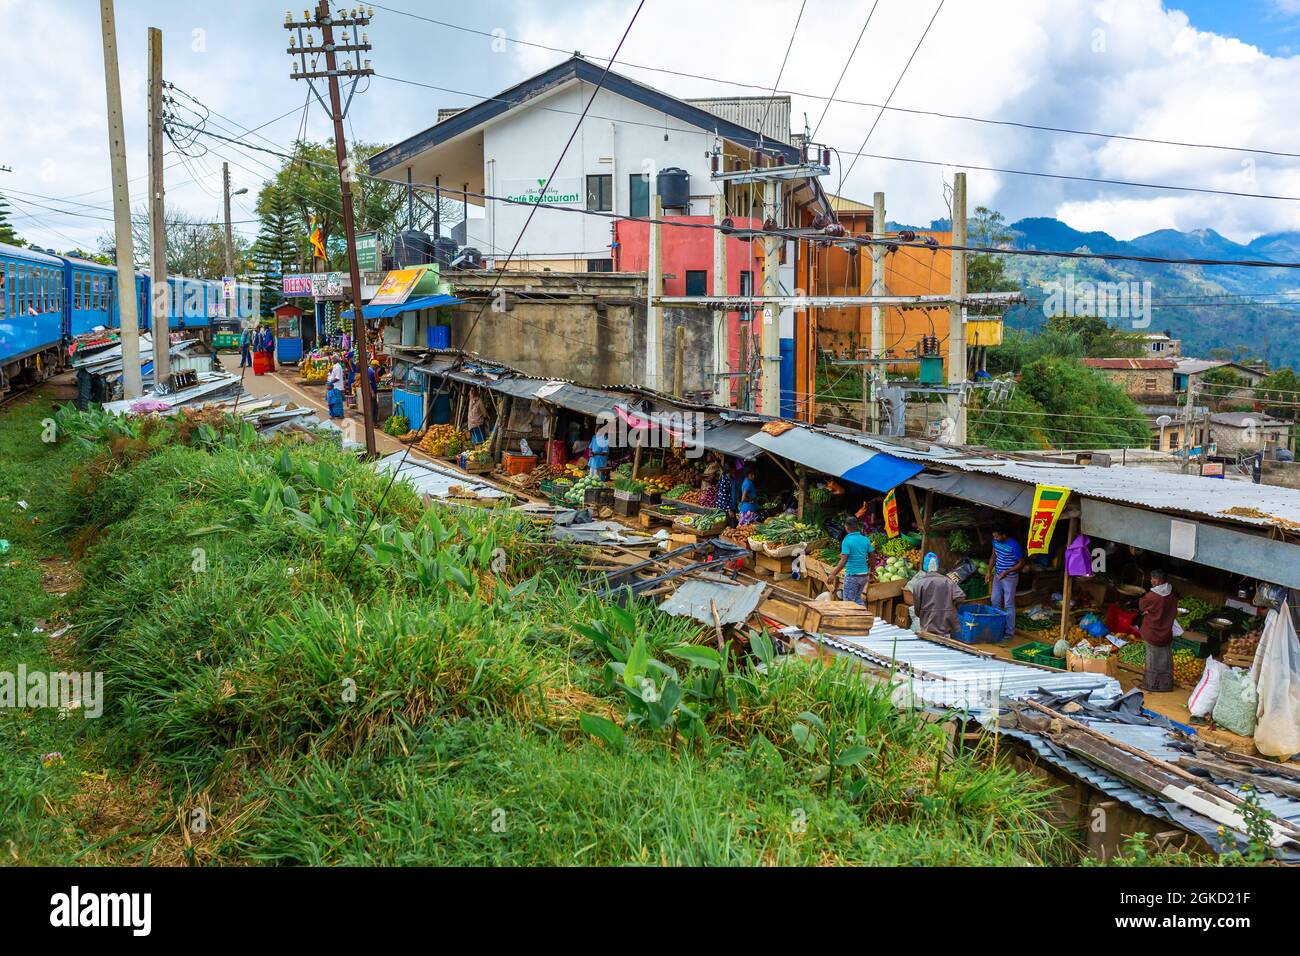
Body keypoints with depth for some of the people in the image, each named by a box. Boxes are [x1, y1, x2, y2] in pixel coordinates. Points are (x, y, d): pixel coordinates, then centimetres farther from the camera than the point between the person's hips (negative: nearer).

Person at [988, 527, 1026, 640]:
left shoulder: (1014, 546, -22)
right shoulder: (996, 541, -2)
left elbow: (1021, 563, -15)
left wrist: (1006, 572, -21)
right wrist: (989, 571, 5)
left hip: (1010, 578, -7)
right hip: (997, 576, 7)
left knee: (1009, 605, -2)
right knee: (994, 601, 13)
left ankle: (1010, 632, 4)